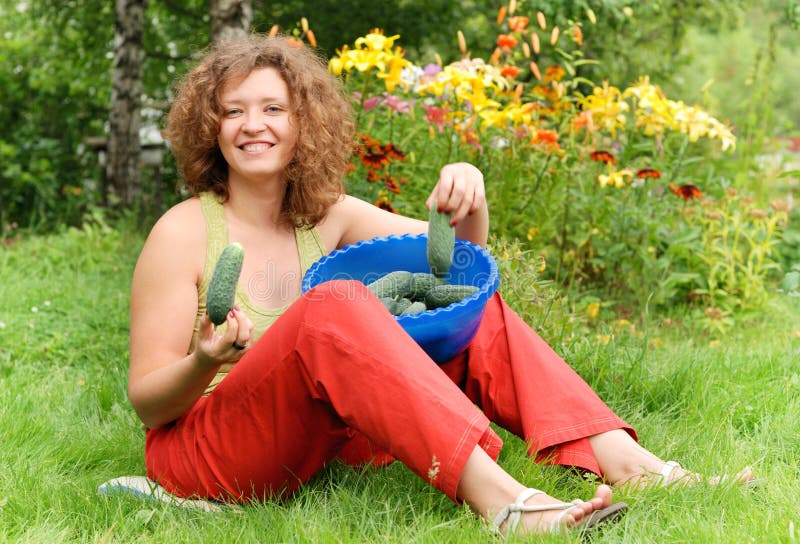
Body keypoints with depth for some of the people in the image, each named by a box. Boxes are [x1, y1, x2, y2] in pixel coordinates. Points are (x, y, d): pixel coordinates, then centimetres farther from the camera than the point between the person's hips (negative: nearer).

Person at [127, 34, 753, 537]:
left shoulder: (325, 216, 8)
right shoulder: (184, 231, -8)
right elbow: (146, 401, -8)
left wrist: (469, 198, -12)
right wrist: (204, 364, -29)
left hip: (323, 435, 6)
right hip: (204, 450, -6)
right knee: (334, 307, -33)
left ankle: (621, 459, -24)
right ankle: (497, 498, -48)